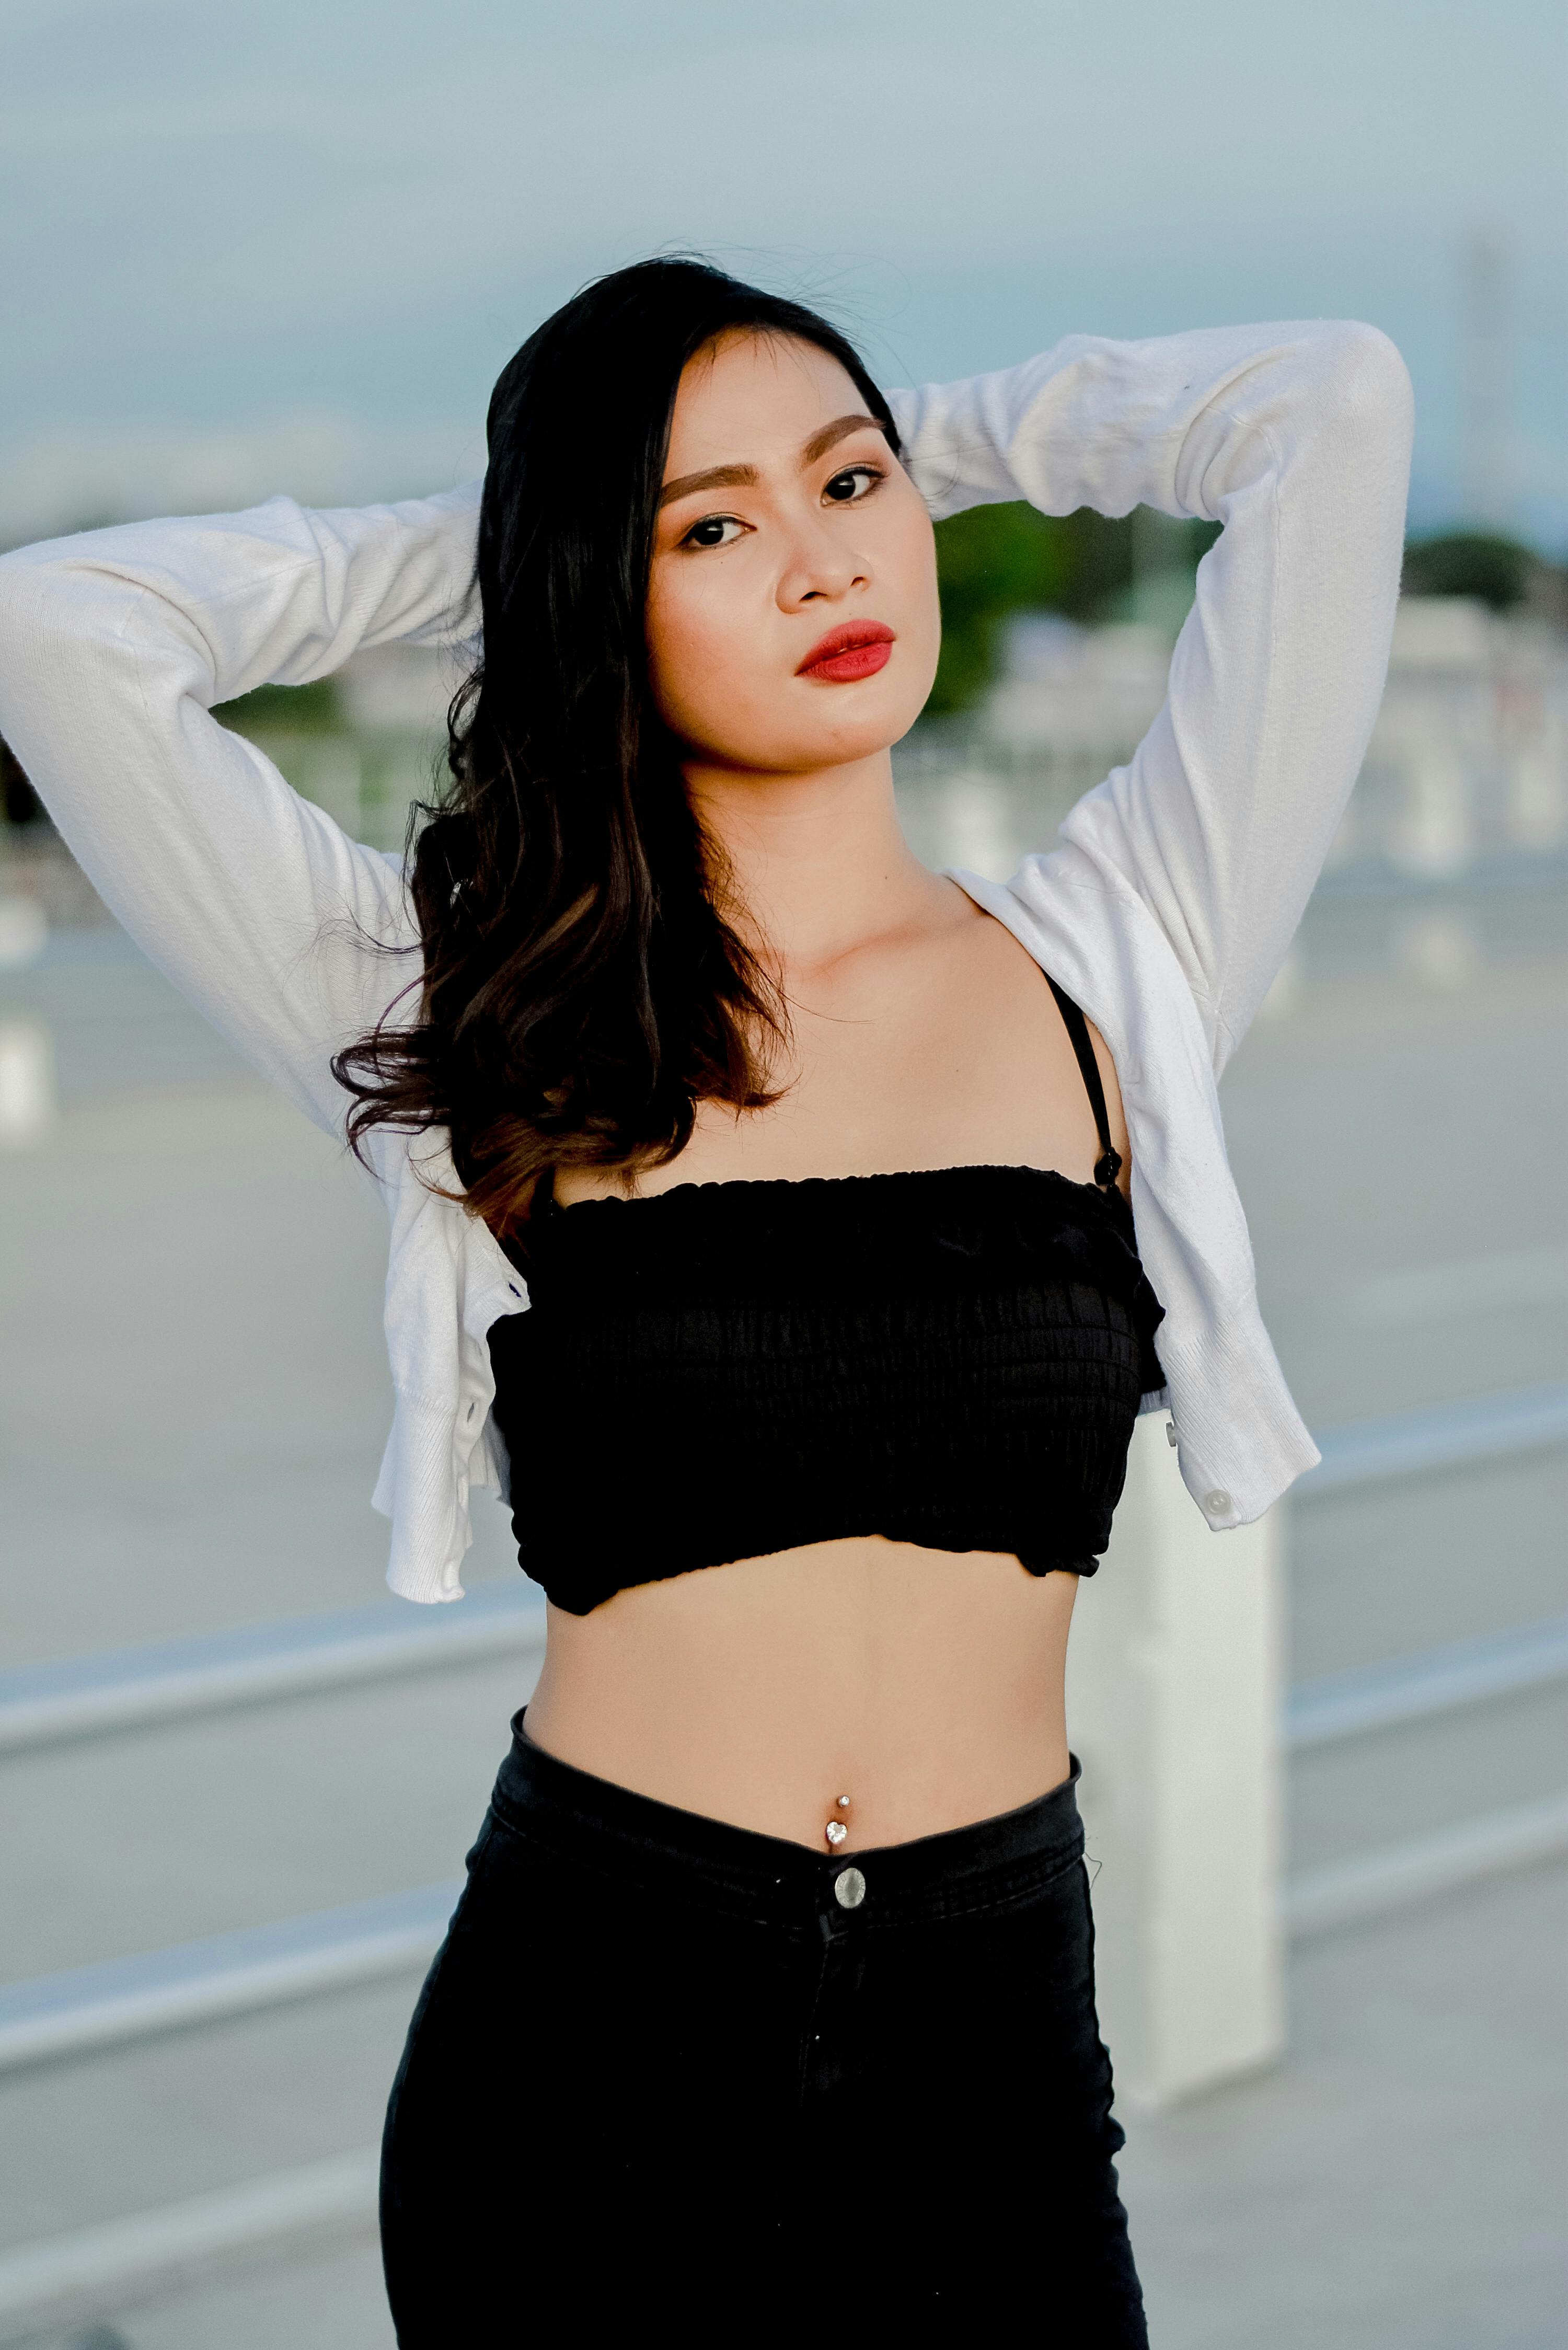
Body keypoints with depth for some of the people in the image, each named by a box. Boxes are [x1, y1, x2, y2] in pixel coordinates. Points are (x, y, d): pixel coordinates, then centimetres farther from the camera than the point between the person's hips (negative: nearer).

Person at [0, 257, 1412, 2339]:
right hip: (584, 2031, -1)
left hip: (992, 2044, 1)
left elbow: (1332, 403, 1)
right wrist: (474, 545, 6)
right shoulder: (473, 1032, 0)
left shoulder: (1107, 971, 3)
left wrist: (927, 441, 13)